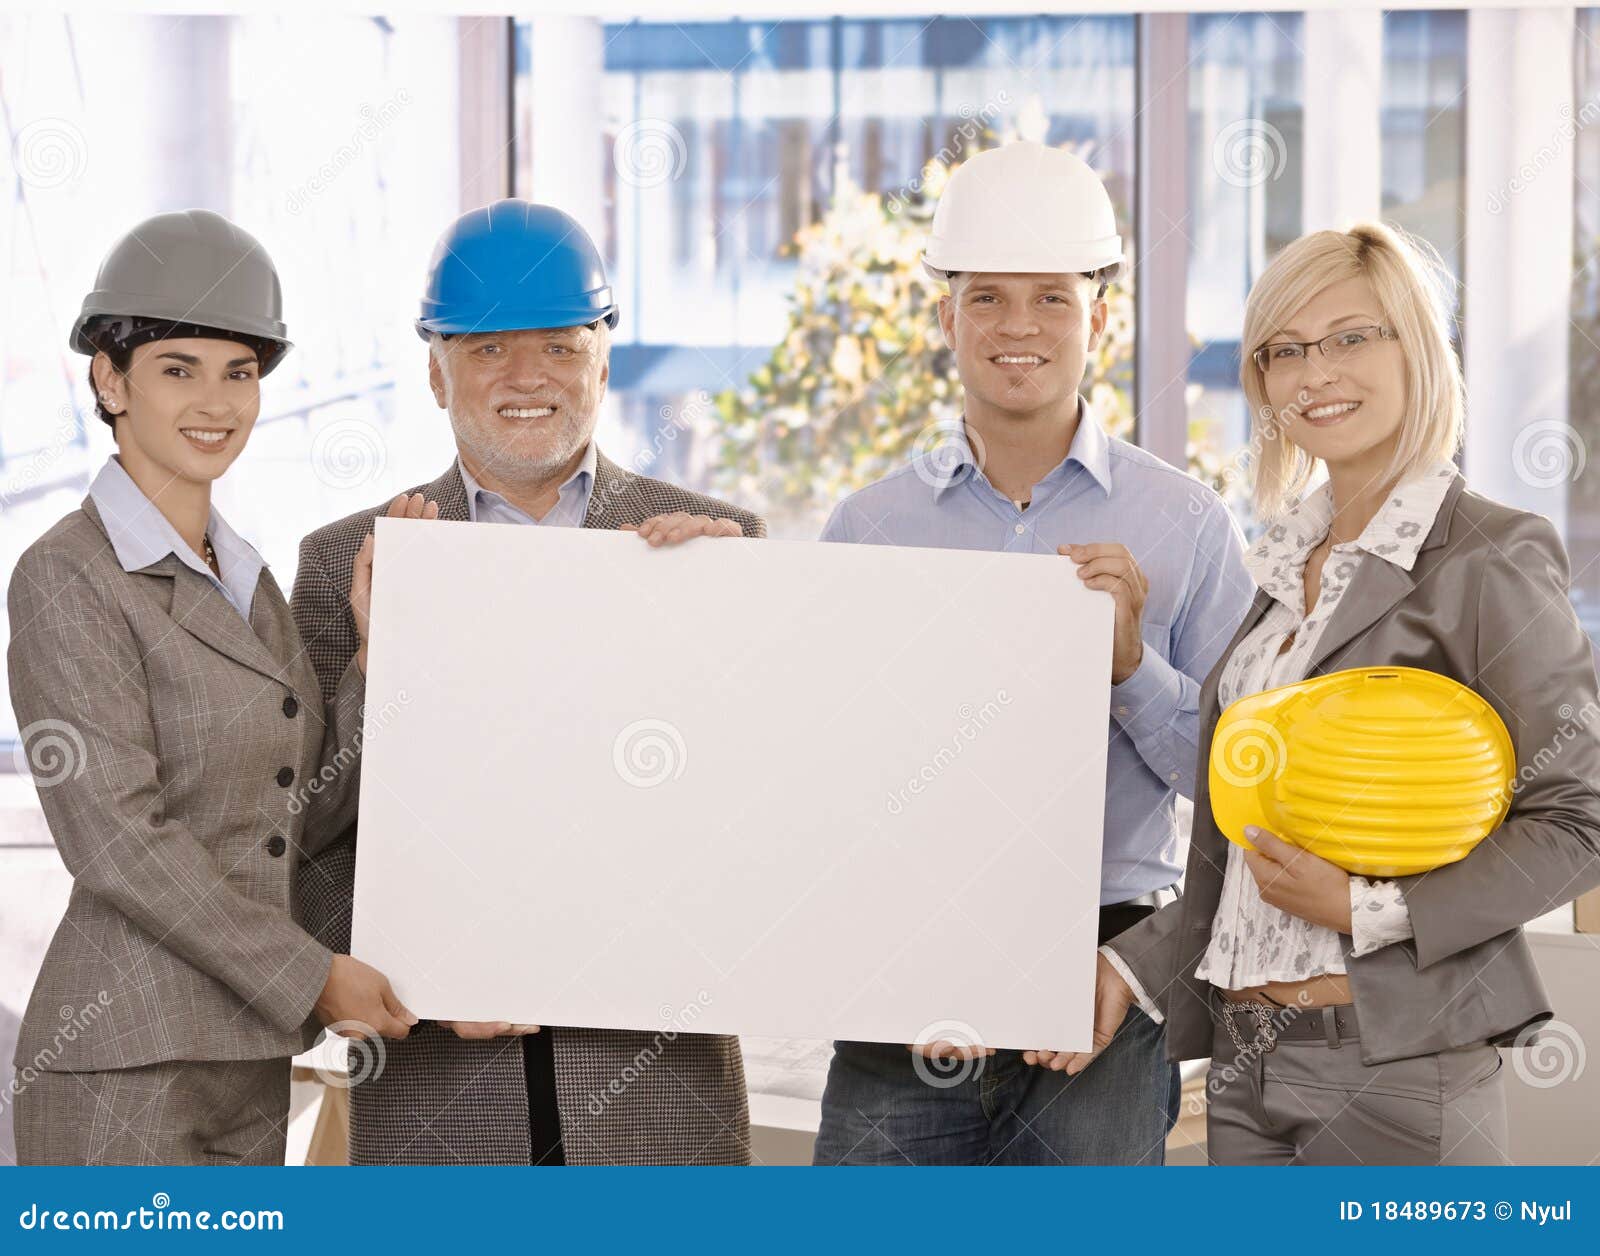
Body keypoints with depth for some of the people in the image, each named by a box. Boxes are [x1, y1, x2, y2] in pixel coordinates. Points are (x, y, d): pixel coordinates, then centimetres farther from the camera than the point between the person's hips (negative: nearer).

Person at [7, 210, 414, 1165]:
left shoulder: (248, 576, 14)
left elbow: (310, 818, 9)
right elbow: (116, 836, -17)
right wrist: (312, 976, -14)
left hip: (247, 1060, 8)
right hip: (129, 1058, -8)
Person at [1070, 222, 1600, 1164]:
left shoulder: (1486, 563, -7)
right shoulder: (1289, 565, 15)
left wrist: (1367, 910, -16)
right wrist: (1130, 970, 7)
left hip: (1395, 1068, -7)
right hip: (1246, 1057, 7)